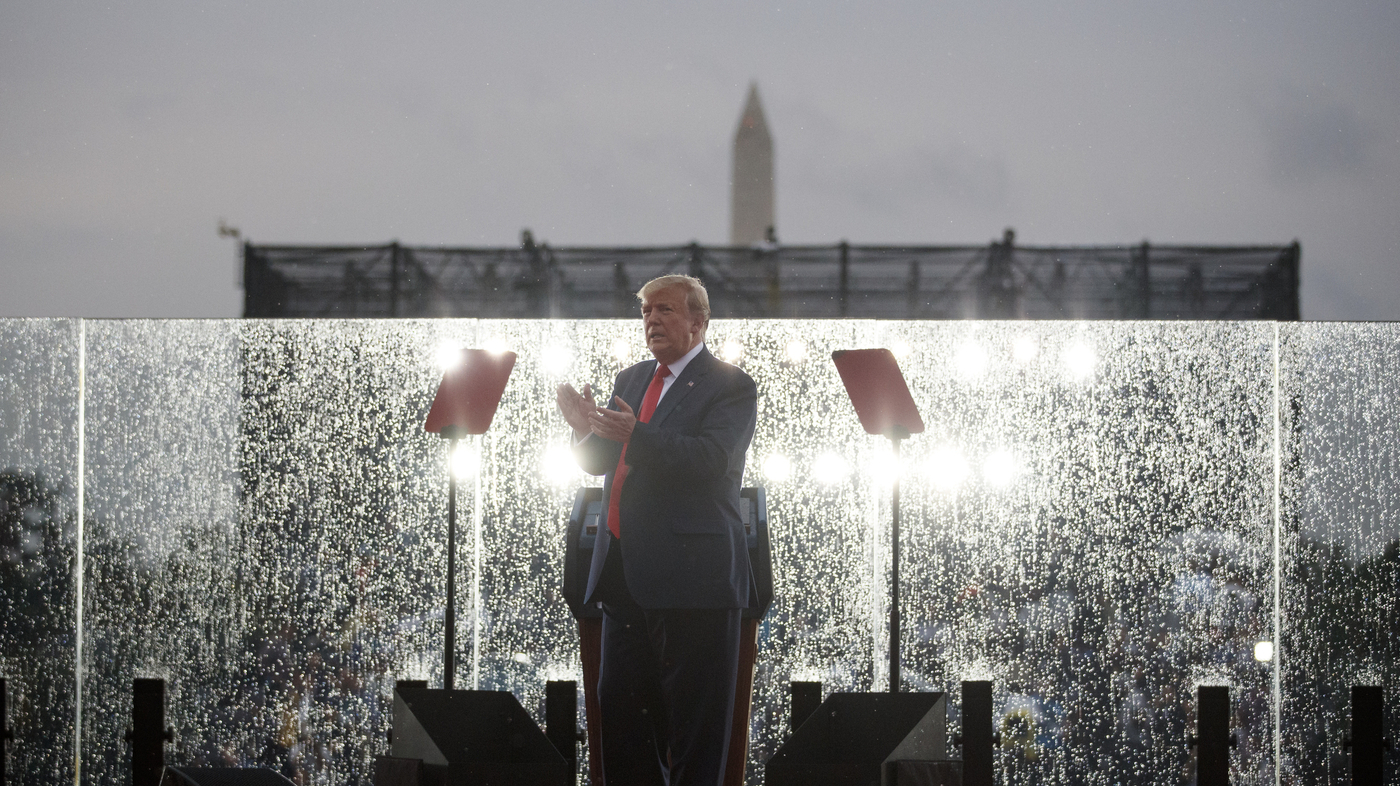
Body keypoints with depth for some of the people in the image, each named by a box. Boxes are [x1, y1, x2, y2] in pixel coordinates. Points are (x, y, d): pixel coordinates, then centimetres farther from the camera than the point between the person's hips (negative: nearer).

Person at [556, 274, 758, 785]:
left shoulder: (730, 387, -4)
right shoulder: (631, 380, 18)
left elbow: (711, 458, -20)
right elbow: (598, 463, 16)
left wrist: (636, 435, -31)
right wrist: (587, 430, -7)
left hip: (691, 571, -7)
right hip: (625, 571, 8)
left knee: (693, 713, -5)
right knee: (618, 701, 10)